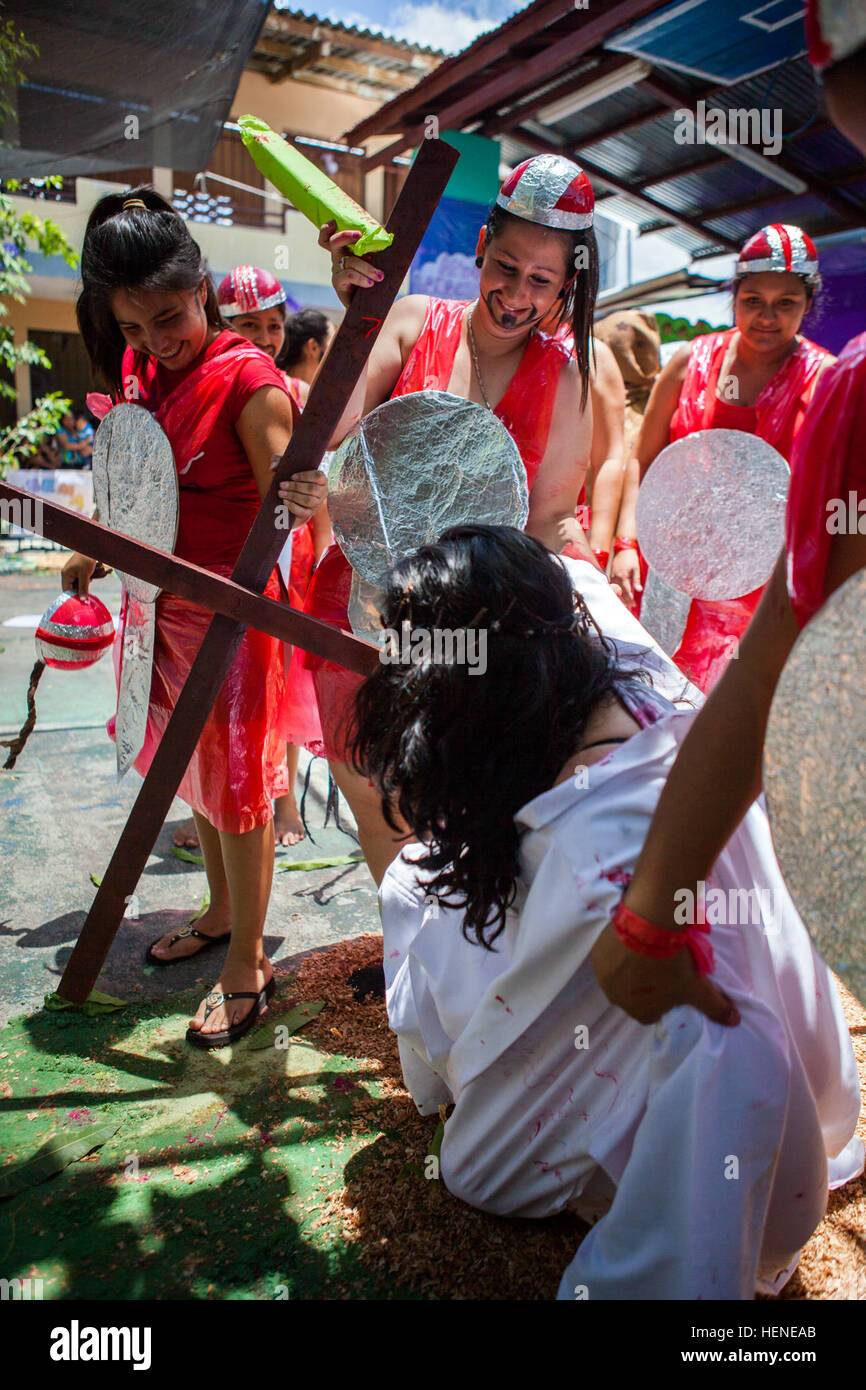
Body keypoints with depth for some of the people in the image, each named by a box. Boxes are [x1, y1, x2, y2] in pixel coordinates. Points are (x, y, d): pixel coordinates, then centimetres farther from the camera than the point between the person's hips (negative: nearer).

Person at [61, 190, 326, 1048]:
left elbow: (280, 499, -23)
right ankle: (221, 913, 40)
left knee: (236, 783, 1)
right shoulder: (141, 370, 6)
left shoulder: (247, 380, -17)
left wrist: (309, 500, -44)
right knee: (195, 773, 20)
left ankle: (247, 965, 16)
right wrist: (97, 547, 18)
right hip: (165, 607, 8)